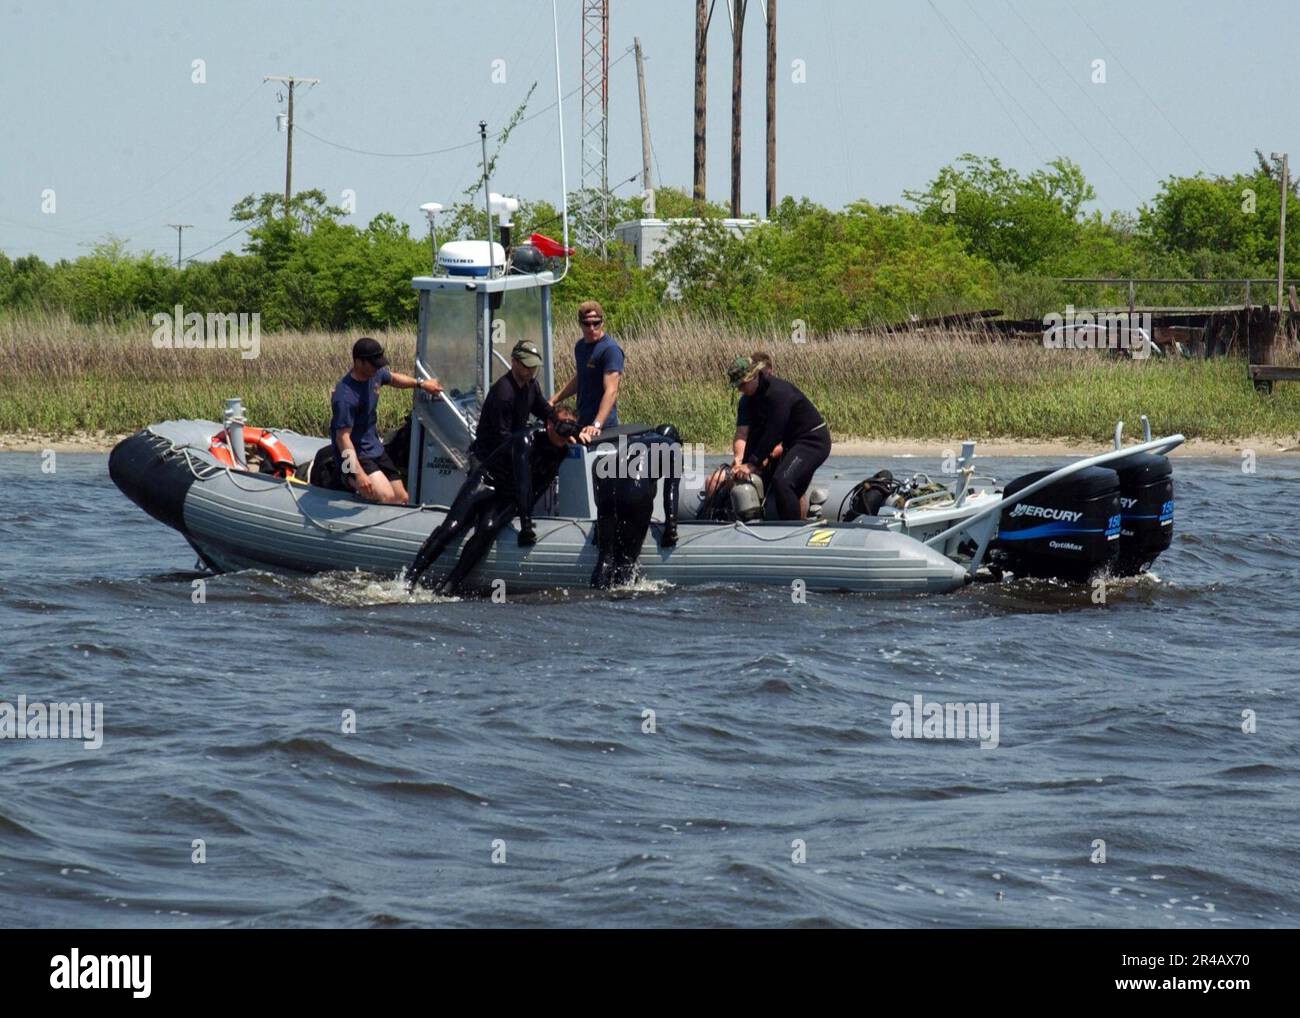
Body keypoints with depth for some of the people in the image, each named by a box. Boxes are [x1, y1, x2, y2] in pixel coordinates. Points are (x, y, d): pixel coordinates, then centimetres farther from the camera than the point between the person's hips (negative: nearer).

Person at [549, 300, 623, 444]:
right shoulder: (581, 346, 14)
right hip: (582, 421, 8)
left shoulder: (610, 350, -13)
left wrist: (597, 425, -31)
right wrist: (553, 400, 23)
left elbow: (611, 391, -22)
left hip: (603, 427, -8)